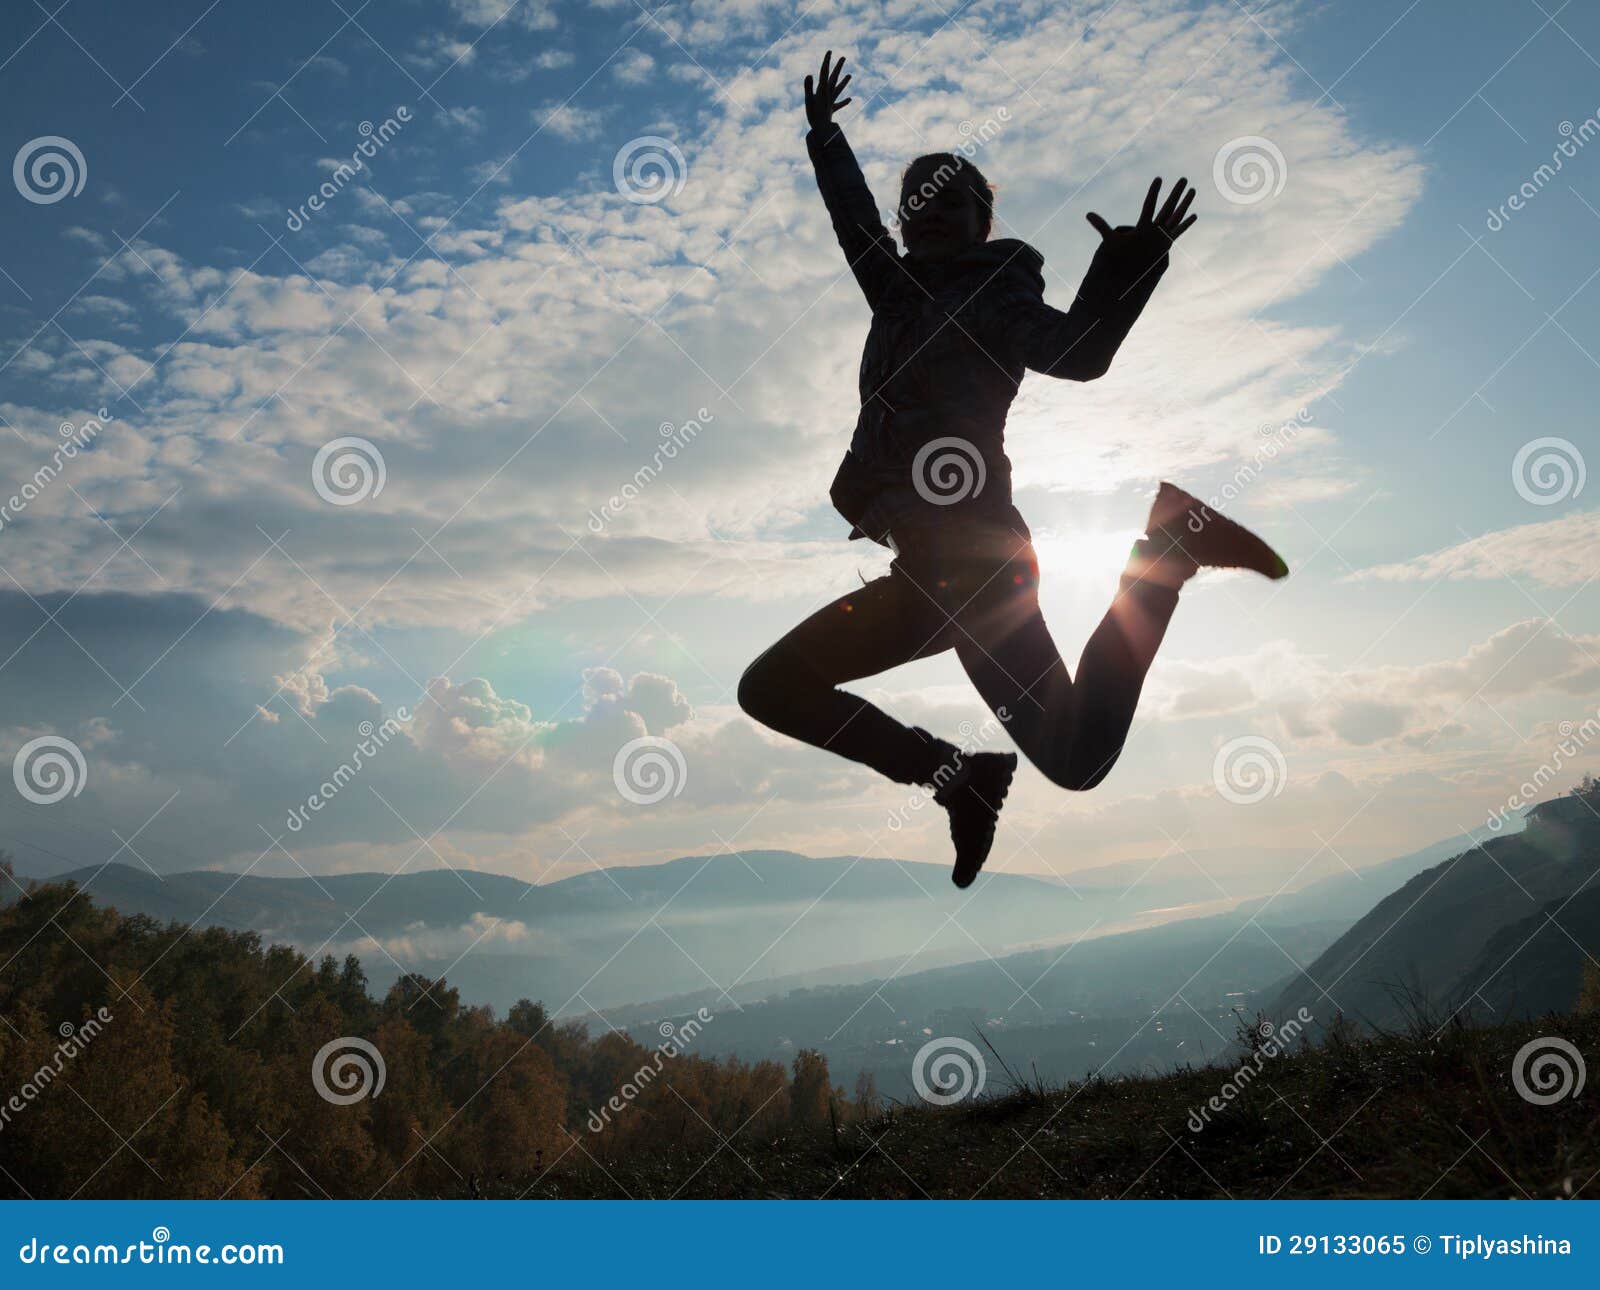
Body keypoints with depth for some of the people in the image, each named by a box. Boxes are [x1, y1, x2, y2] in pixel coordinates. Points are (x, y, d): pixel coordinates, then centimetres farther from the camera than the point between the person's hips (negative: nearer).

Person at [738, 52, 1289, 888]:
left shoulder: (995, 297, -1)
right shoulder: (904, 296, 19)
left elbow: (1075, 352, -22)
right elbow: (855, 222, 37)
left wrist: (1129, 267, -38)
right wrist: (823, 136, 50)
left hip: (971, 560, -8)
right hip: (920, 574, 8)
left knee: (1075, 759, -20)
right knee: (768, 688, 10)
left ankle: (1166, 550, 1)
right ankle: (959, 779, 8)